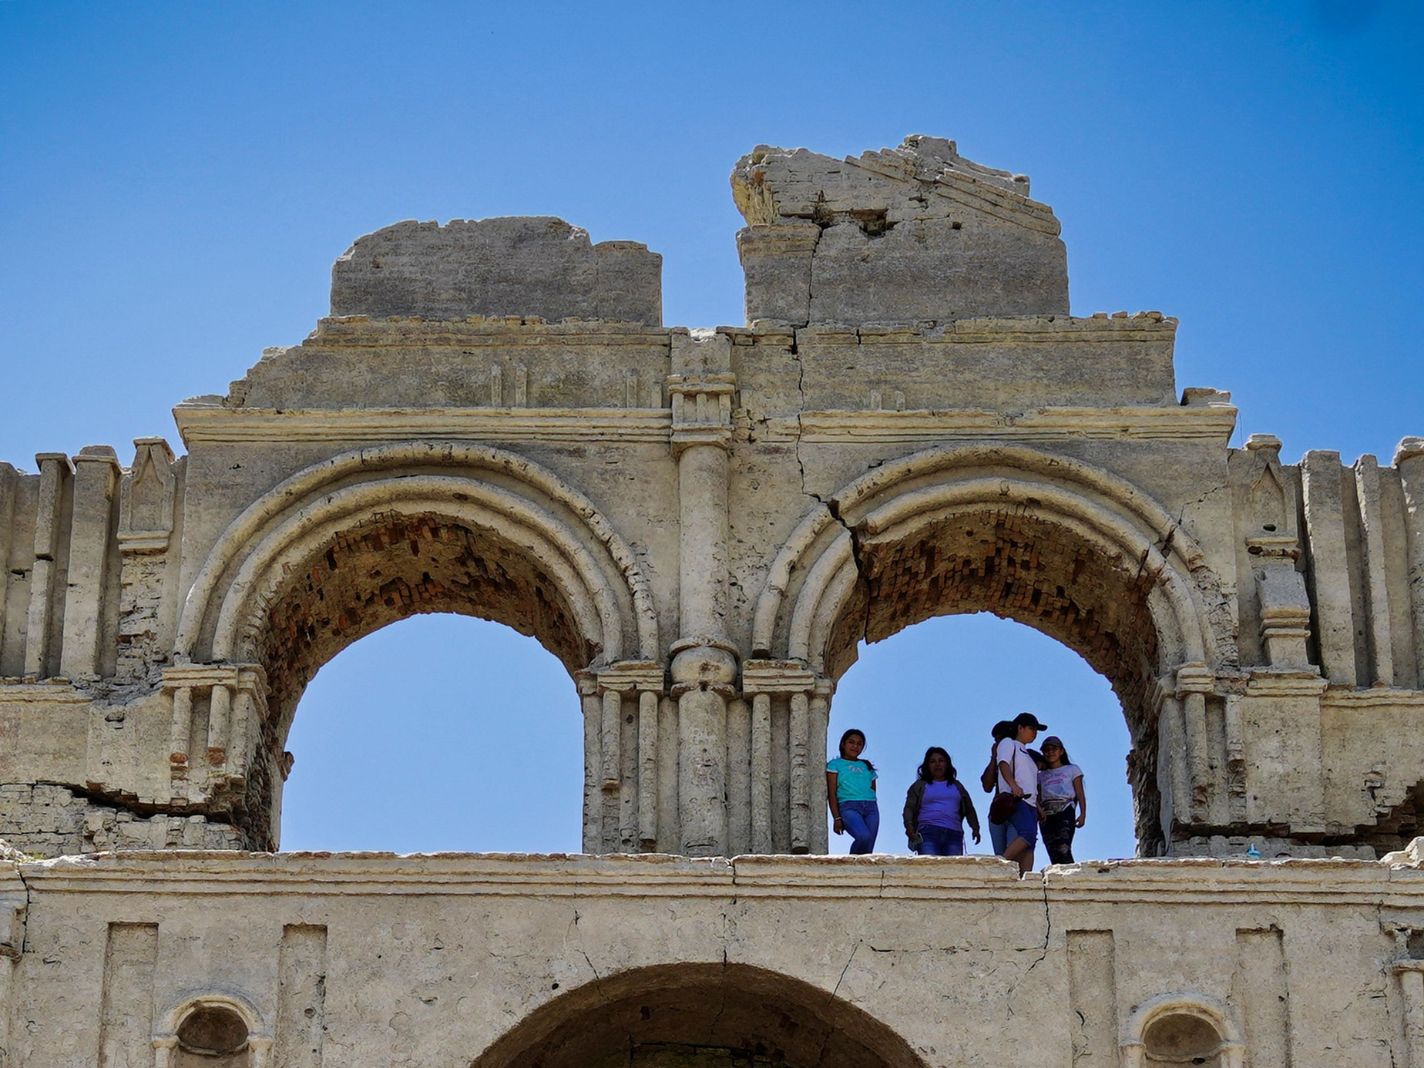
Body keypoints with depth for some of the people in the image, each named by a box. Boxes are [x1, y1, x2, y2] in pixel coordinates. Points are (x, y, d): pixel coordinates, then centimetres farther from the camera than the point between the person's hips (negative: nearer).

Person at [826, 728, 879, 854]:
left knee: (868, 849, -10)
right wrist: (836, 818, -5)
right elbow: (832, 794, 5)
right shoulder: (835, 764, 12)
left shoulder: (867, 766, 25)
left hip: (871, 807, 5)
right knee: (864, 837, -31)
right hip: (849, 807, -5)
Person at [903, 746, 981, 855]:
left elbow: (969, 809, 27)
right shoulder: (920, 786, 18)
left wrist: (975, 828, 11)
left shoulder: (956, 786, 26)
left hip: (953, 834, 3)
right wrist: (909, 826, -9)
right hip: (928, 834, -3)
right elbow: (909, 808, 10)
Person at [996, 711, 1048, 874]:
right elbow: (1003, 764, -9)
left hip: (1029, 801, 9)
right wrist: (1013, 785, -26)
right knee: (1029, 834, -30)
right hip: (1015, 799, -9)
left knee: (1029, 846, -7)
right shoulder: (1008, 743, 10)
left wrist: (1038, 806, 17)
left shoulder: (1027, 753, 34)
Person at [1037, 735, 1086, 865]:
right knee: (1053, 853, -9)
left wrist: (1082, 814, -5)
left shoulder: (1072, 769, 18)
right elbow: (1038, 798, 16)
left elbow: (1080, 793, 9)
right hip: (1046, 814, 4)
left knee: (1063, 849, -24)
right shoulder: (1041, 776, 26)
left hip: (1065, 810, -4)